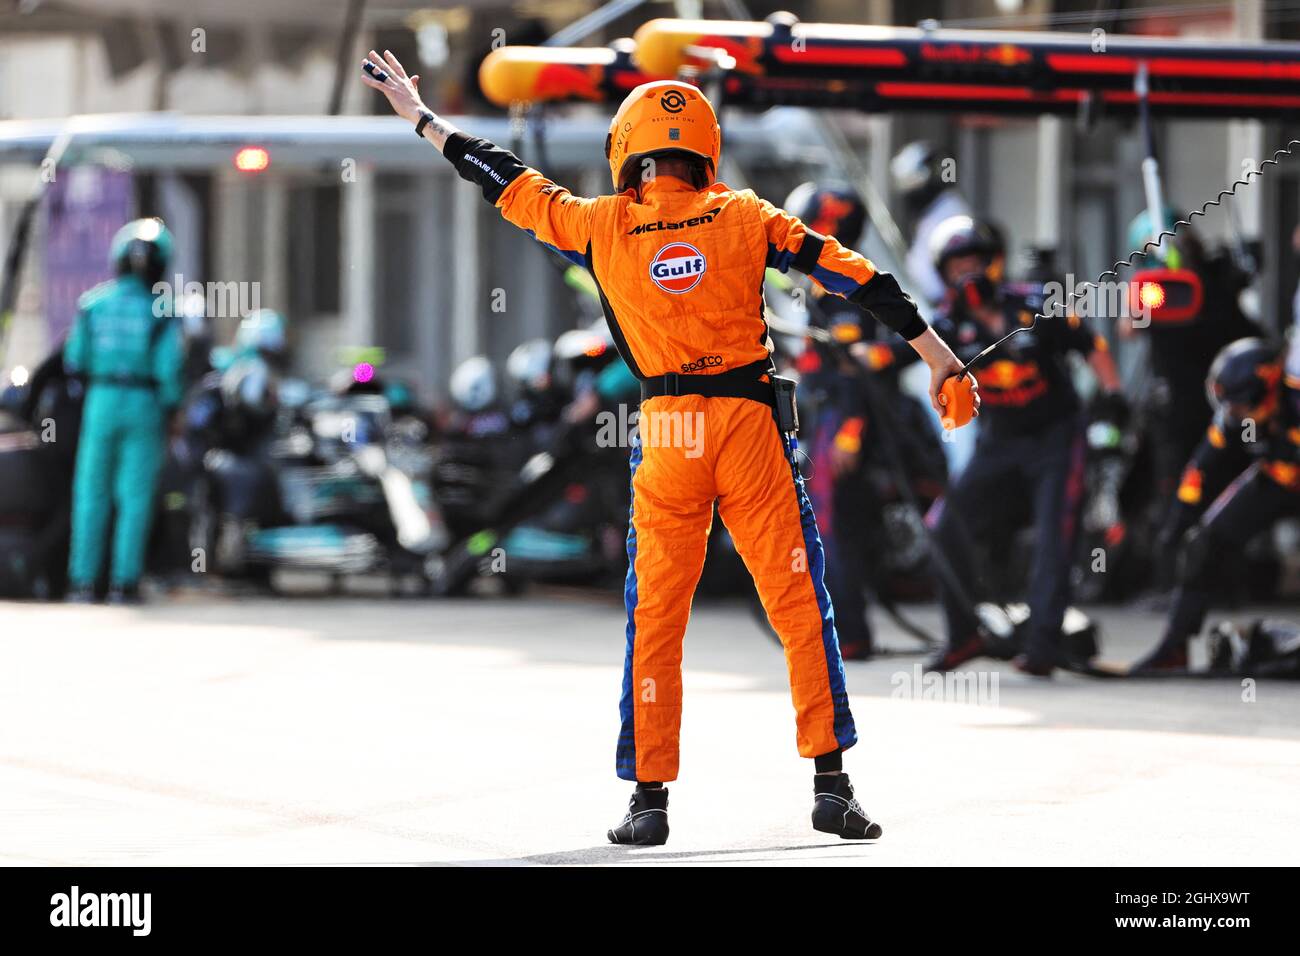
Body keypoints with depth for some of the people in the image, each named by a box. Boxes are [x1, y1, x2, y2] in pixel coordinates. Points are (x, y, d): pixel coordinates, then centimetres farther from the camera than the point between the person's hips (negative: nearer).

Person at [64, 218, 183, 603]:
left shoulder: (93, 303, -1)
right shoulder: (161, 311, -7)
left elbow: (76, 359, 2)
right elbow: (168, 368, -11)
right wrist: (170, 412, 1)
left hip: (101, 400, 2)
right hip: (144, 406, -1)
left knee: (92, 491, 7)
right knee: (135, 495, 3)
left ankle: (82, 579, 3)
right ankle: (124, 580, -1)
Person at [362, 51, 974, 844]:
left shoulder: (603, 228, 2)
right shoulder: (745, 218, 1)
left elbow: (511, 185, 13)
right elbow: (849, 272, 0)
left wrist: (423, 119, 26)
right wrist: (933, 349, 5)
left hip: (665, 436, 1)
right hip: (750, 422, -1)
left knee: (656, 618, 7)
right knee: (800, 605, 4)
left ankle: (650, 799, 6)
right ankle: (830, 781, 0)